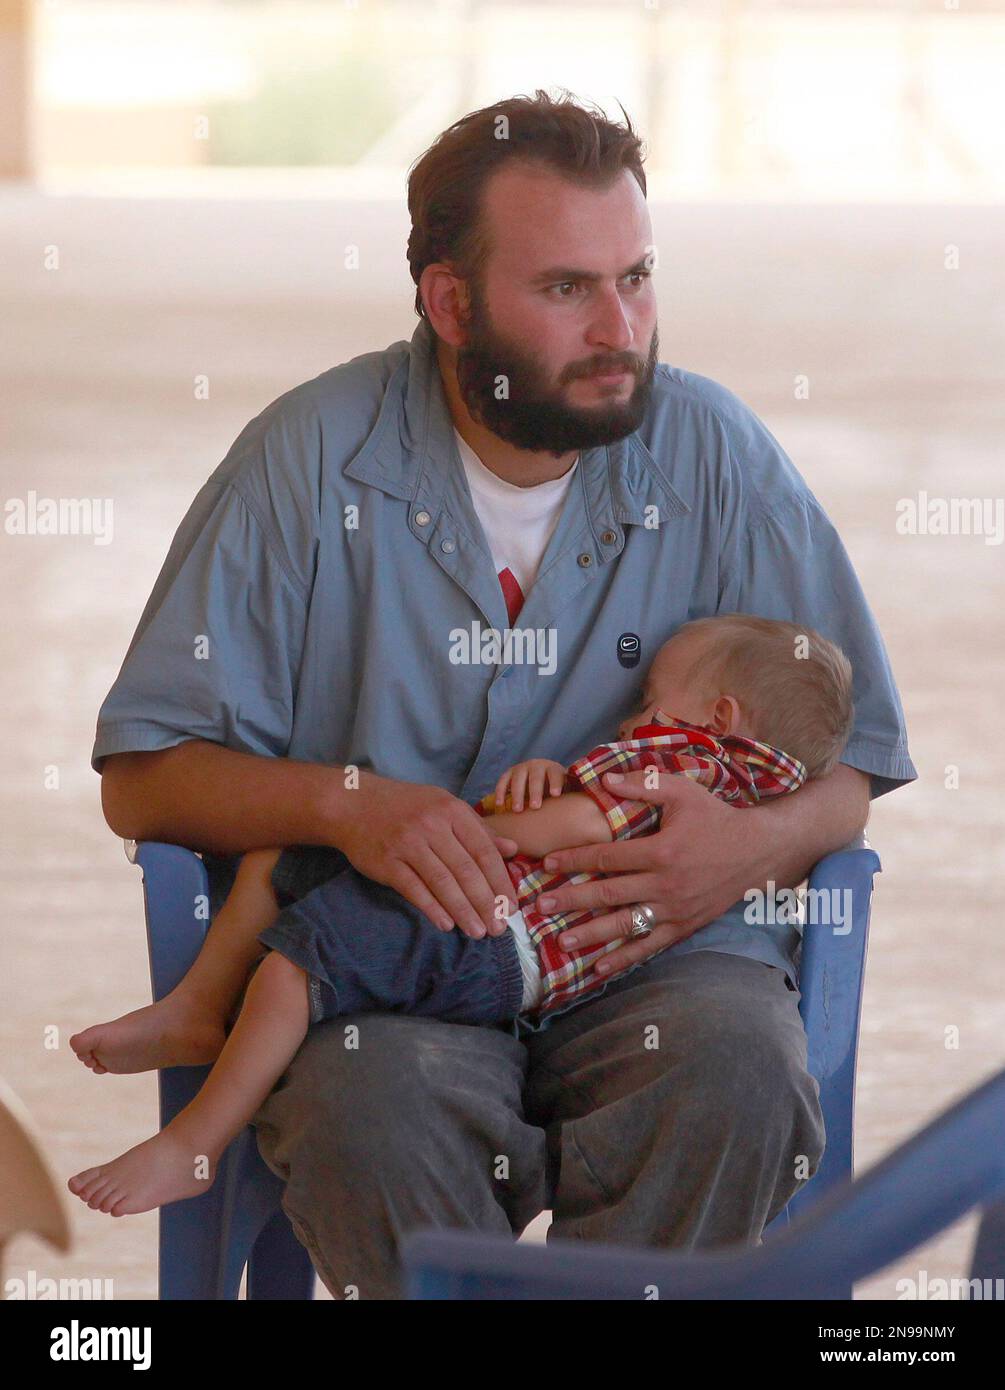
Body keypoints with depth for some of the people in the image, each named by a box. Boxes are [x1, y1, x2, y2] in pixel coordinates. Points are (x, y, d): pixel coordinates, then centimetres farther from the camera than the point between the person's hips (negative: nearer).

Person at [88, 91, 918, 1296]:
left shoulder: (714, 453, 2)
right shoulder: (313, 460, -2)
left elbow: (848, 771, 6)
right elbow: (143, 778, -1)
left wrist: (751, 847, -18)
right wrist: (343, 802, -20)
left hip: (654, 953, 1)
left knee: (741, 1072, -33)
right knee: (372, 1108, -35)